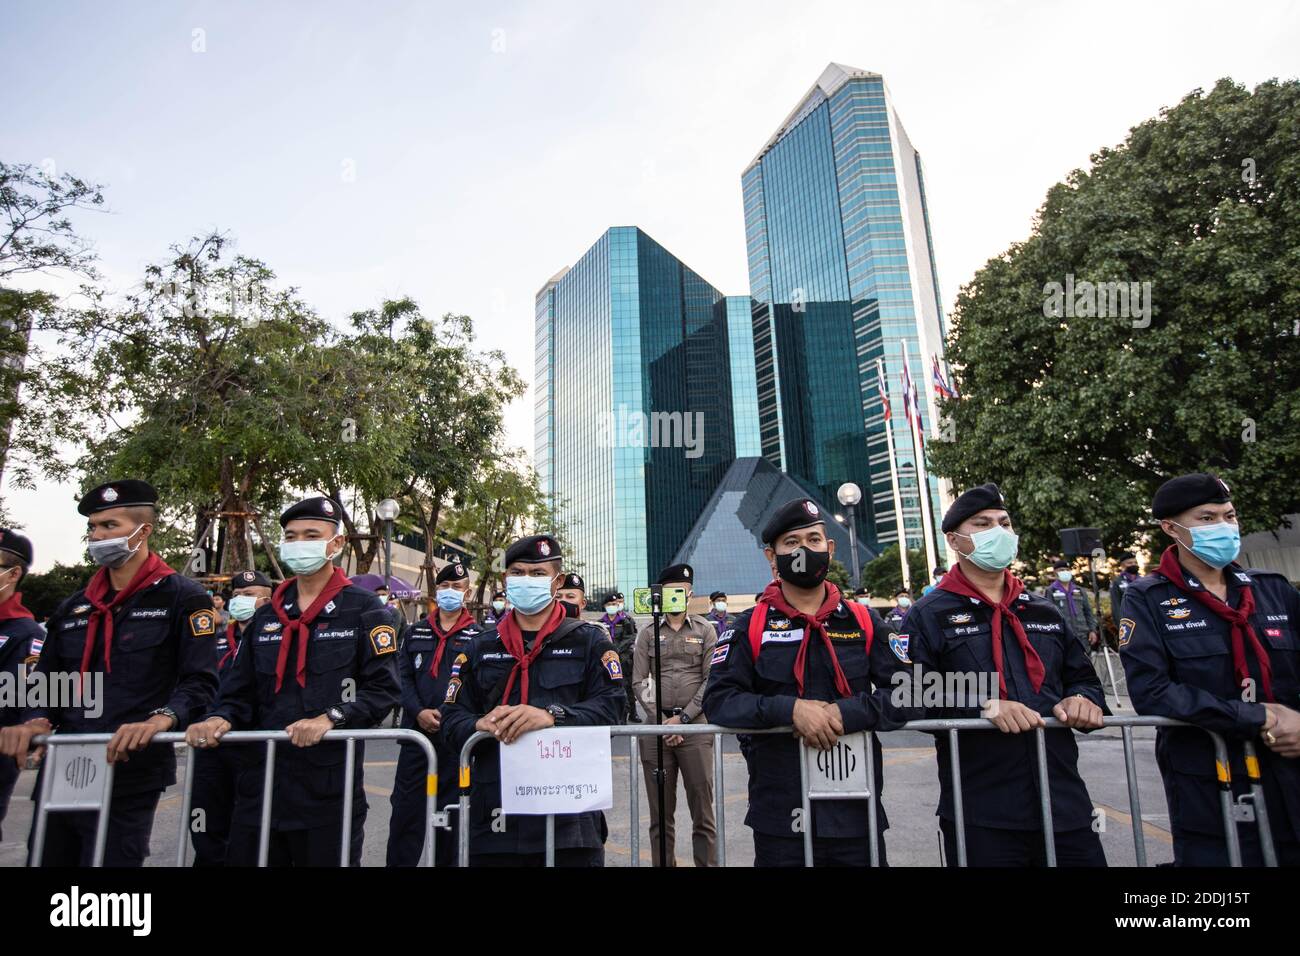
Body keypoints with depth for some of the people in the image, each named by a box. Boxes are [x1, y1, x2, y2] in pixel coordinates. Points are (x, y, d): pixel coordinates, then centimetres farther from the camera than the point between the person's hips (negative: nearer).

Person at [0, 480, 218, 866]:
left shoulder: (181, 598, -4)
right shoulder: (73, 608, 16)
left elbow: (200, 681, -11)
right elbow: (46, 680, 17)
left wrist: (160, 719, -28)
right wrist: (37, 721, -4)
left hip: (129, 780, -6)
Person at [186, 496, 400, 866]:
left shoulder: (364, 609, -4)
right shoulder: (265, 617, 14)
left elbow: (382, 689, -9)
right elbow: (239, 690, 13)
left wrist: (329, 718, -23)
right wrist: (220, 719, -7)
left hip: (330, 784, -5)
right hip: (261, 780, 5)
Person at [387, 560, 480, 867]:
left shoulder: (477, 635, 0)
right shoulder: (416, 632, 10)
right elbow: (403, 677, 5)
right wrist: (419, 712, -10)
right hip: (417, 731, 2)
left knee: (451, 807, 9)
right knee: (406, 807, 5)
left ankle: (446, 861, 23)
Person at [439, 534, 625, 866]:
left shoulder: (589, 640, 4)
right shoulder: (481, 648, 13)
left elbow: (610, 705, -8)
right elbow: (452, 721, 8)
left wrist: (552, 716, -24)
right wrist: (481, 724, -15)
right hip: (493, 812, 3)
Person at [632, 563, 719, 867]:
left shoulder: (705, 630, 5)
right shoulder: (648, 633, 8)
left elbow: (711, 680, 0)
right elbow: (639, 681, 4)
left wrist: (682, 718, -7)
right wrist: (662, 720, -6)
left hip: (695, 723, -1)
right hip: (657, 724, 1)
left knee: (702, 807, 2)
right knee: (660, 810, 8)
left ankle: (708, 862, 12)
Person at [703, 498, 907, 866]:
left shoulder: (864, 623, 4)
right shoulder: (749, 628, -1)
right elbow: (718, 700, -9)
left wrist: (846, 712, -20)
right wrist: (790, 709, -23)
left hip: (857, 814, 2)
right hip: (779, 818, -1)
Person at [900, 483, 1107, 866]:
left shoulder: (1045, 611, 15)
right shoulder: (928, 615, -2)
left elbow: (1084, 679, 21)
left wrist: (1082, 700, -1)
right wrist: (983, 706, -23)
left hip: (1066, 802, 5)